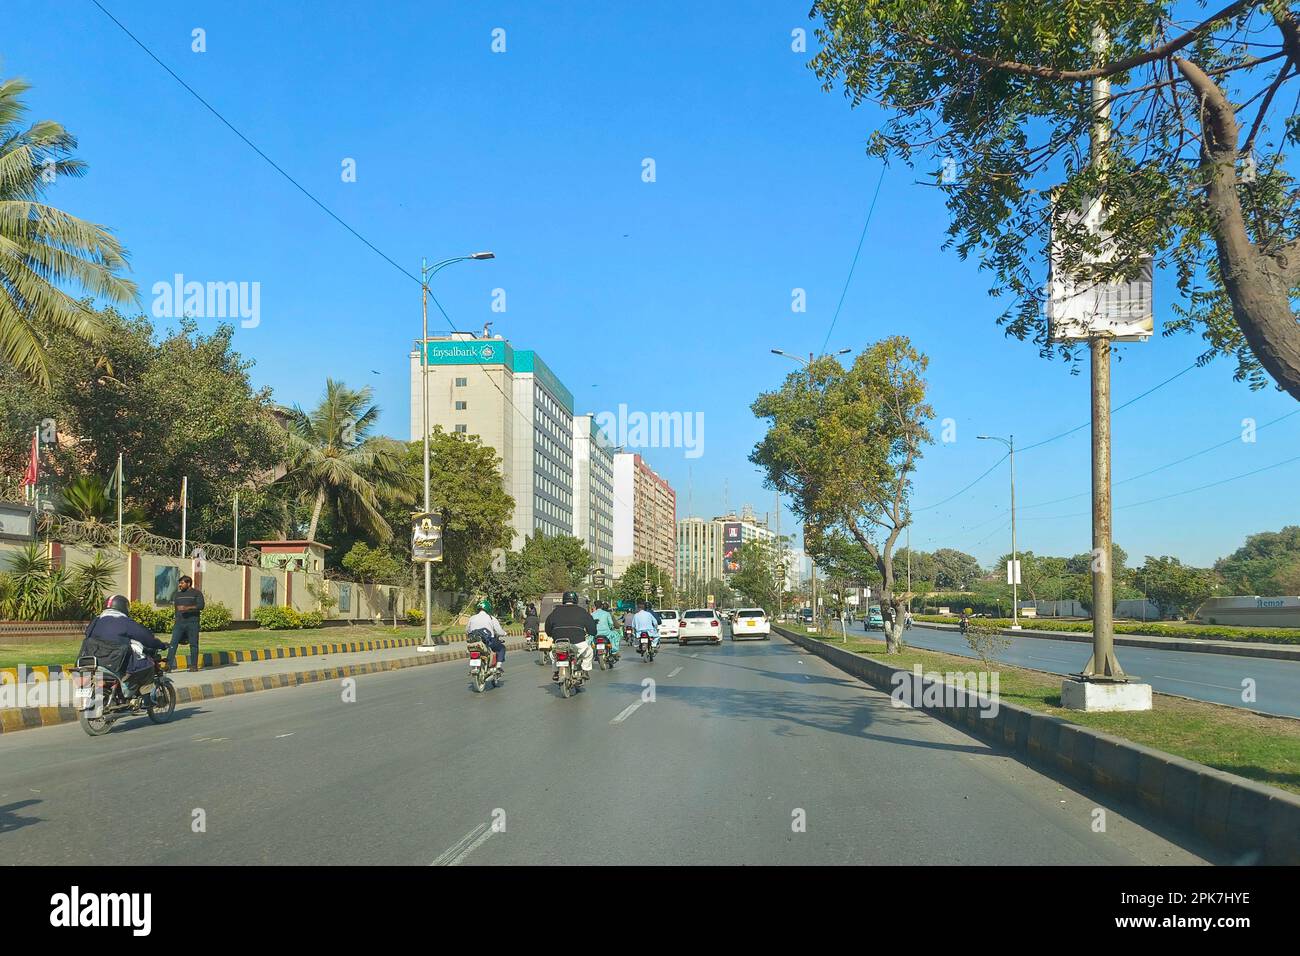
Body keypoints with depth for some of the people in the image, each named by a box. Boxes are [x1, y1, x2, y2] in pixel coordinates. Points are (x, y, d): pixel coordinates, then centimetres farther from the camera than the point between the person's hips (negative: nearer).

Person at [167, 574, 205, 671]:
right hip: (179, 623, 4)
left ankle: (194, 665, 9)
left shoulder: (196, 593, 1)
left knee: (193, 644, 1)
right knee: (173, 643, -8)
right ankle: (169, 665, -13)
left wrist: (187, 608, -22)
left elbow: (201, 605, -11)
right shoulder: (177, 594, 17)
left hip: (192, 622, -4)